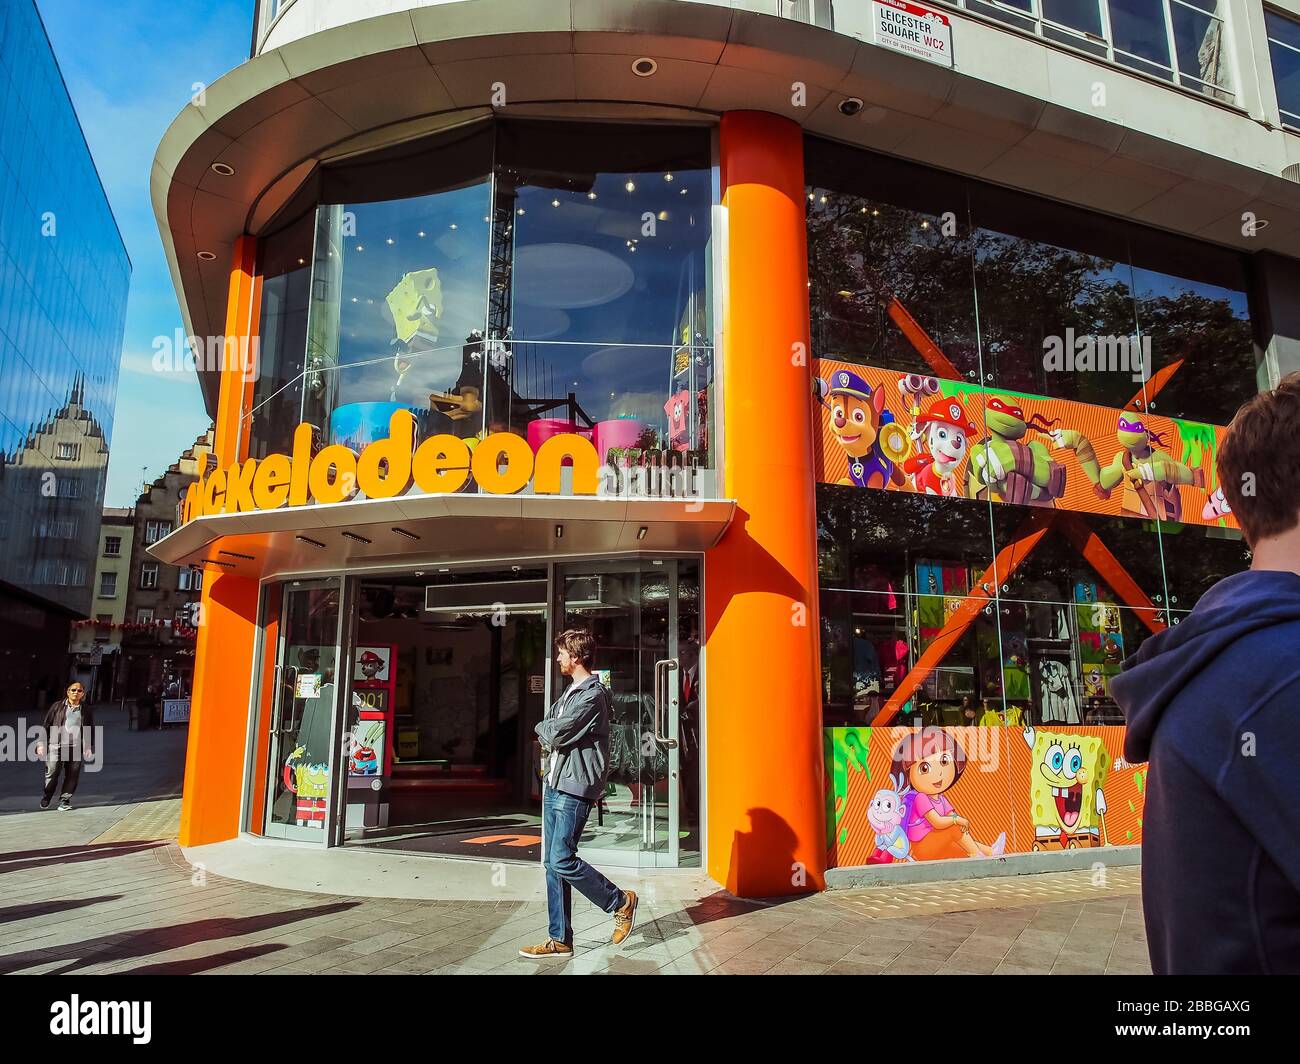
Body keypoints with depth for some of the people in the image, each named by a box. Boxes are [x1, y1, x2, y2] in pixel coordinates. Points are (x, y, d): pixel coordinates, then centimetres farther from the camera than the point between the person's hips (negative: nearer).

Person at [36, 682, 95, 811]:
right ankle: (46, 798, 18)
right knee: (51, 772, -3)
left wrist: (89, 747, 9)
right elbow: (46, 724, 7)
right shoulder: (58, 706, 7)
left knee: (72, 775, -1)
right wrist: (41, 743, 0)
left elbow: (91, 730, 15)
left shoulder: (86, 710, 12)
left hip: (76, 748, 1)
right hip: (56, 746, -1)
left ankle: (65, 800, 10)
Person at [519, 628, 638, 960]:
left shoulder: (592, 694, -13)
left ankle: (620, 902, 8)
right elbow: (548, 730, 18)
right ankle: (560, 940, 14)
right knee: (552, 863, 8)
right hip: (555, 784, 9)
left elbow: (556, 734, -16)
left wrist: (544, 730, 3)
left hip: (574, 787, -9)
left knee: (562, 861, -11)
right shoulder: (571, 692, 18)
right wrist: (551, 734, -2)